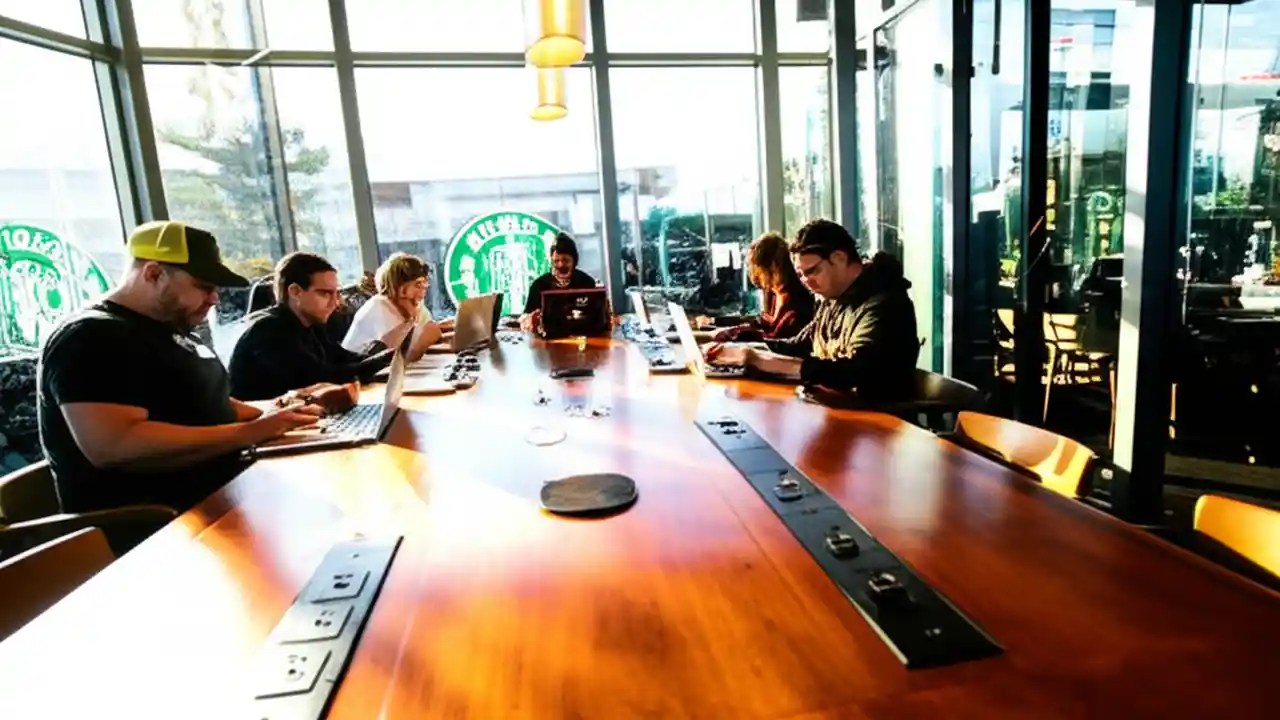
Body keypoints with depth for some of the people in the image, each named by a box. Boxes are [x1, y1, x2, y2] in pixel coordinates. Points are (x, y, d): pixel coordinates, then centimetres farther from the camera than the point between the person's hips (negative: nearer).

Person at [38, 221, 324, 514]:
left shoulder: (172, 329, 16)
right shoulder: (93, 338, -14)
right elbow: (113, 448, -27)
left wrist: (268, 415, 7)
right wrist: (251, 432, -24)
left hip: (217, 495, 10)